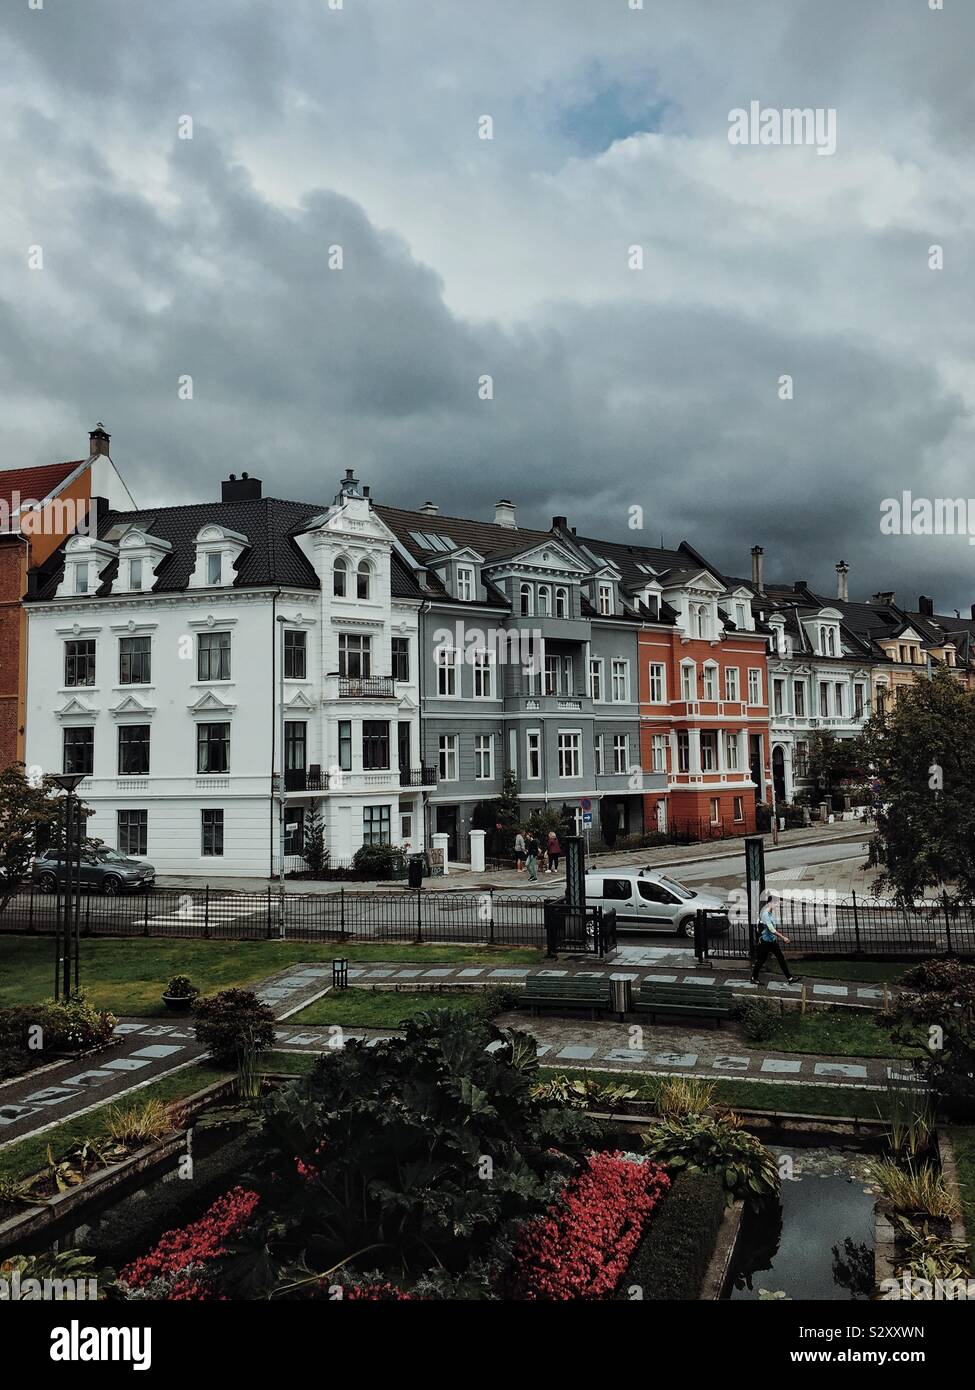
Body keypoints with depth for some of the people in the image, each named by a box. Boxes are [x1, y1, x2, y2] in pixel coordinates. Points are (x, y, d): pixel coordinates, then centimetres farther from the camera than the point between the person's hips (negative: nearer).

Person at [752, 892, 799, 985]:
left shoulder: (772, 913, 5)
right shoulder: (765, 914, -23)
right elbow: (771, 930, -27)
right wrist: (783, 937, -26)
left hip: (773, 940, 9)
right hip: (765, 941, -9)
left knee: (781, 958, 7)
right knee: (761, 960, 4)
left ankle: (789, 978, 11)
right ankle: (754, 978, 19)